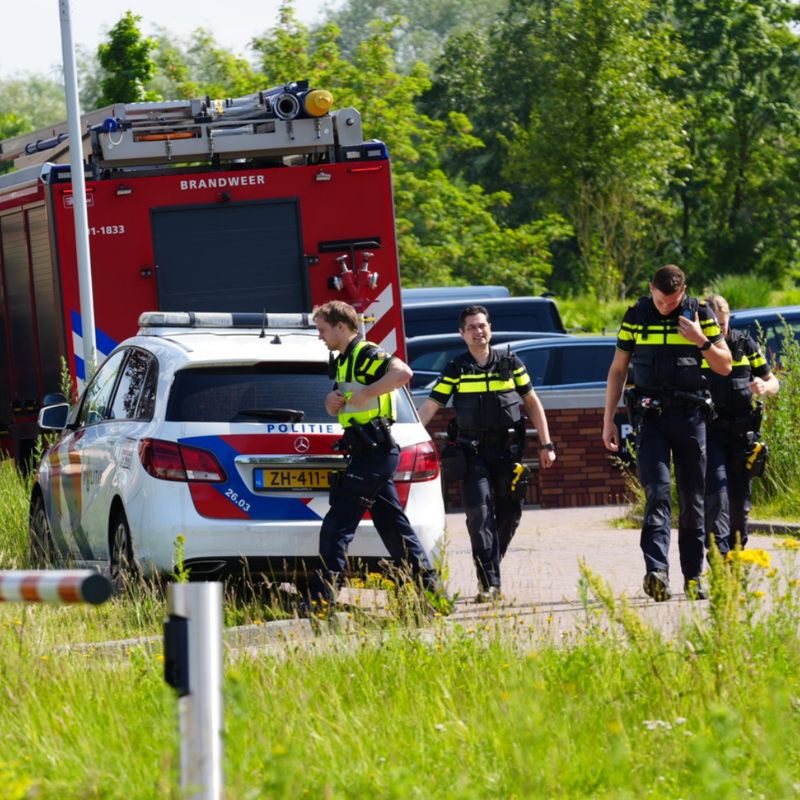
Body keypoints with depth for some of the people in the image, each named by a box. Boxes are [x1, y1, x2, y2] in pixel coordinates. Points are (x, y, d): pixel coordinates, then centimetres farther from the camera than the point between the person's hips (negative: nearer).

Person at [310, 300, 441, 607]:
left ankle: (321, 597, -17)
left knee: (337, 526, -13)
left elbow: (403, 372, -30)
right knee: (392, 524, 15)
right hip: (372, 453, 11)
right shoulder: (343, 361, 19)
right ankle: (428, 584, 19)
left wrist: (366, 393, -27)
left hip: (374, 452, -11)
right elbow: (337, 409, 27)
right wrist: (332, 401, 4)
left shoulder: (366, 355, -12)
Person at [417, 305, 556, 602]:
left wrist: (546, 444, 10)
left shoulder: (510, 364, 6)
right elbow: (429, 407, 0)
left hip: (507, 449, 2)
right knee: (479, 513, -13)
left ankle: (490, 565, 25)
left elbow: (532, 403, 13)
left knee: (509, 514, 4)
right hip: (473, 451, -2)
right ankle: (489, 583, -15)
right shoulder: (456, 370, 2)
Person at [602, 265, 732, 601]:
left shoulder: (700, 314, 3)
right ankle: (656, 571, -27)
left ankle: (693, 577, 12)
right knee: (657, 494, -15)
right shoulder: (636, 316, 4)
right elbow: (617, 370, 9)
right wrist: (608, 421, 5)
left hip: (690, 416, 1)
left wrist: (701, 342, -10)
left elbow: (725, 367, 7)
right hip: (650, 416, -1)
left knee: (693, 499, 5)